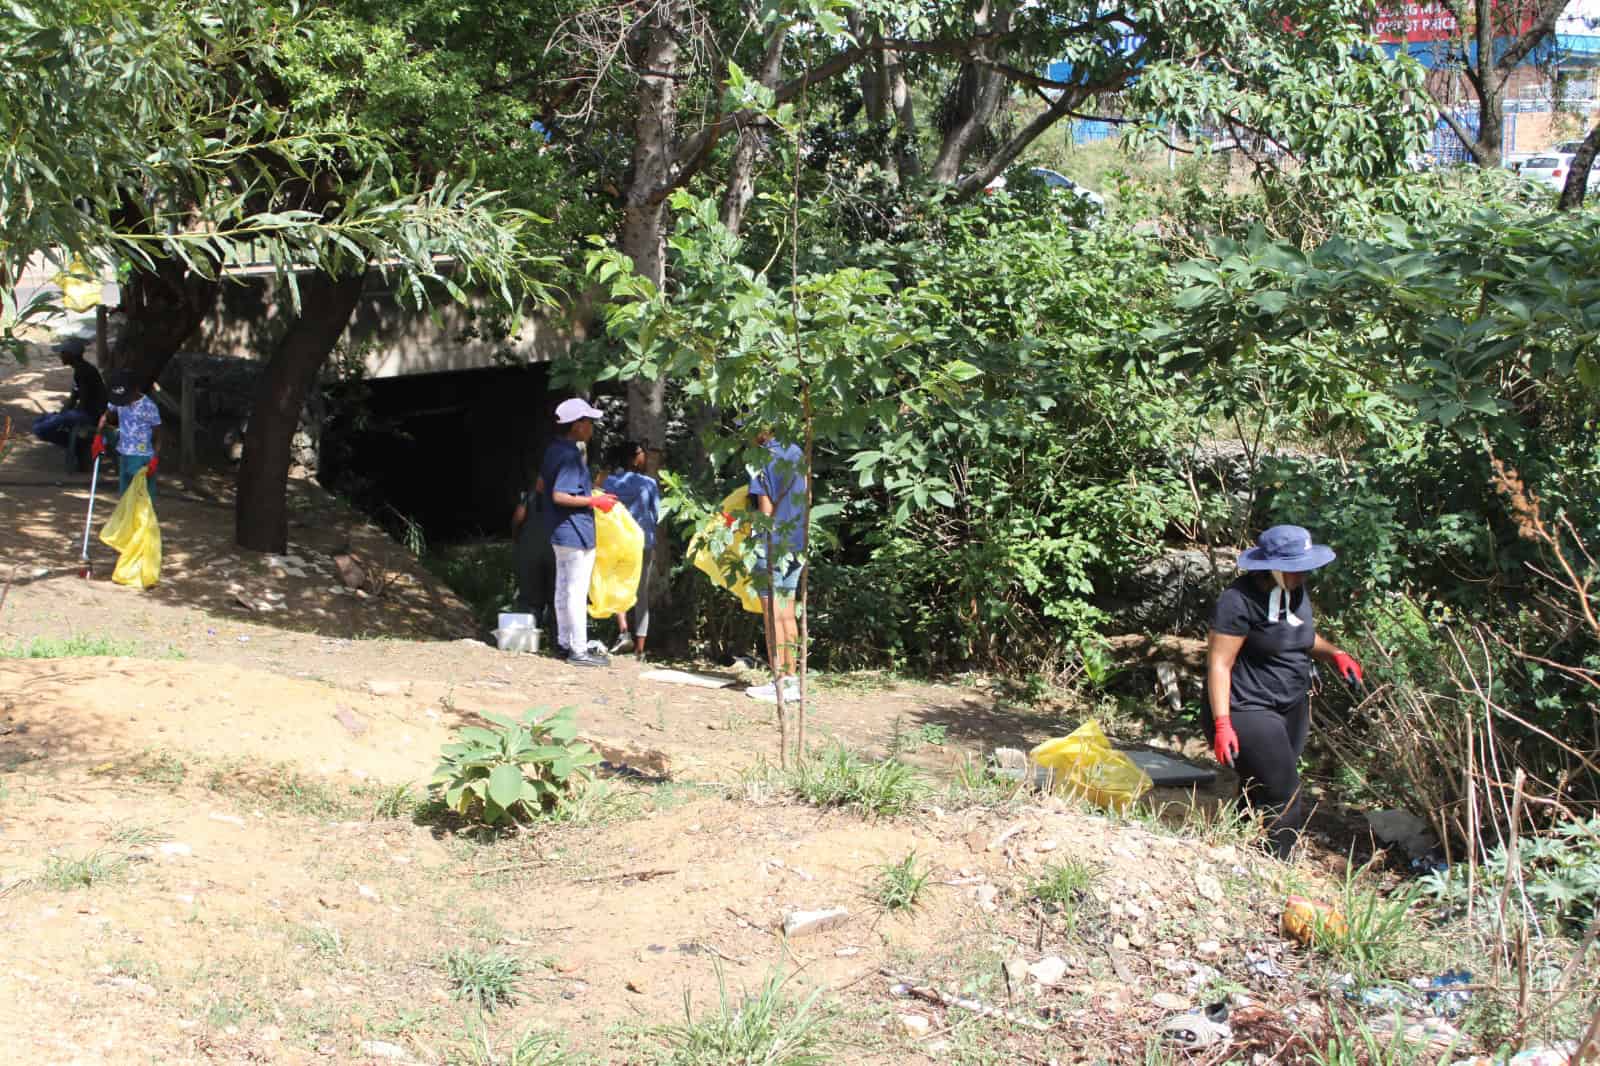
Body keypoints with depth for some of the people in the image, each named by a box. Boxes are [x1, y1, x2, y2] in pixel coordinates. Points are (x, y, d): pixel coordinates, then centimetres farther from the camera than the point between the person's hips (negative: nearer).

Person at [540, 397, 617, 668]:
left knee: (563, 589, 16)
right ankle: (578, 650, -1)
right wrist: (593, 500, -17)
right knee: (577, 591, -5)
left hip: (561, 532, 10)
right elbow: (560, 496, -26)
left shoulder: (554, 449, 9)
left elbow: (542, 483, 20)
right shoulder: (571, 455, -21)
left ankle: (564, 642, 24)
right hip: (577, 532, -10)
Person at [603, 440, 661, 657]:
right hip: (643, 542, -1)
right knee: (642, 594, 9)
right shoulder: (649, 483, -7)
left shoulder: (609, 482, -4)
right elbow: (656, 515, 1)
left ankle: (623, 630, -7)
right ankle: (640, 648, 8)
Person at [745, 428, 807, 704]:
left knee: (772, 614, -2)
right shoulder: (797, 454, 9)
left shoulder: (764, 459, -13)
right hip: (796, 545, 7)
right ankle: (791, 677, 15)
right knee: (788, 614, 12)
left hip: (772, 544, -7)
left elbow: (766, 508, -14)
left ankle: (780, 682, -1)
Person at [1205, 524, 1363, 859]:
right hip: (1250, 714, -8)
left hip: (1293, 708, 8)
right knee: (1285, 803, -12)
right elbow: (1219, 663, -19)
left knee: (1259, 795, 16)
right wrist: (1222, 724, -24)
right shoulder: (1239, 601, -19)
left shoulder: (1295, 593, 8)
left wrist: (1333, 654, 5)